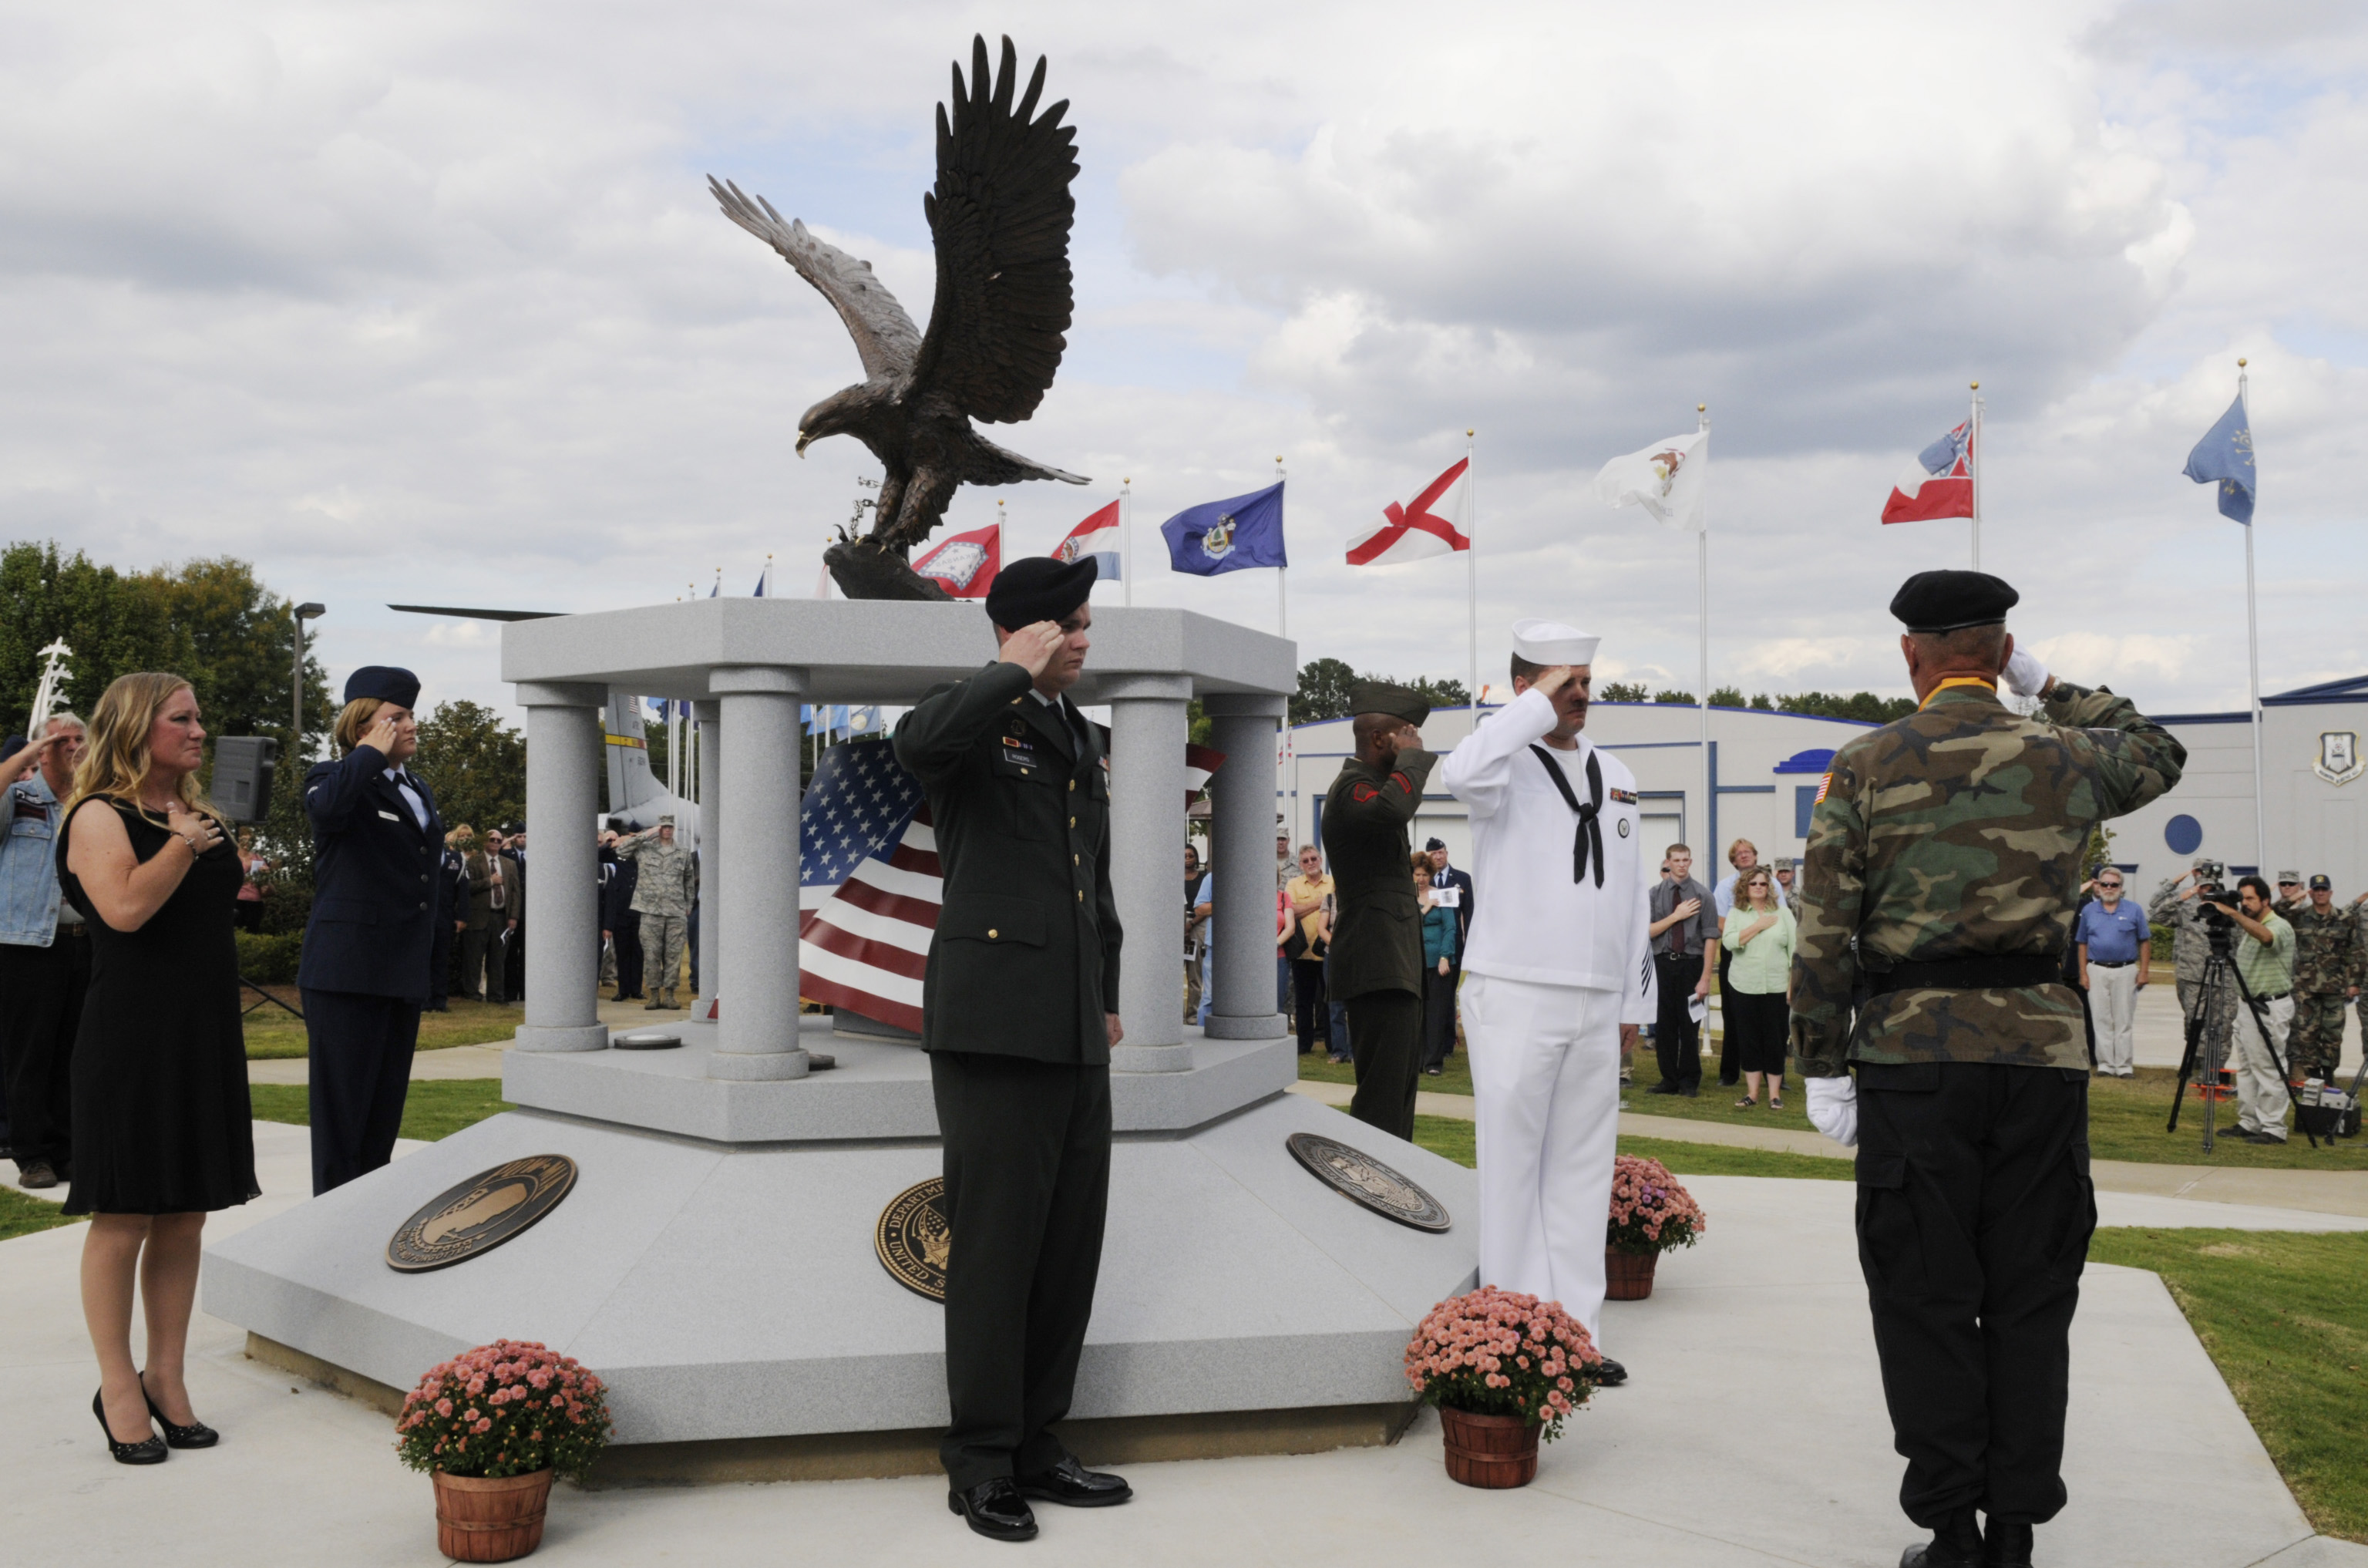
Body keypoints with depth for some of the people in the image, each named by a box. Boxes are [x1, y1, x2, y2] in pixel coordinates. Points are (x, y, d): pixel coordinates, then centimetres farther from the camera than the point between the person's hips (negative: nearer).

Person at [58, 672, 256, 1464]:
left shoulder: (200, 814, 15)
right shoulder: (100, 816, -7)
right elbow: (126, 908, -24)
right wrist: (184, 843, -21)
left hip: (205, 1038, 7)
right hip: (132, 1036, -7)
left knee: (185, 1217, 10)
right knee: (125, 1216, 1)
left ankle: (167, 1377, 19)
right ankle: (117, 1386, 12)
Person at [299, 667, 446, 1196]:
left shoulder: (418, 789, 18)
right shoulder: (335, 778, -6)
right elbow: (327, 803, -34)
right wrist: (373, 752, -19)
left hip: (404, 974, 8)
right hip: (348, 972, -8)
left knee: (386, 1111, 13)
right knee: (342, 1107, -2)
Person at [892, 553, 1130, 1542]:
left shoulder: (1085, 741, 20)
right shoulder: (974, 719, -4)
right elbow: (918, 744, -31)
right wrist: (1015, 675, -19)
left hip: (1075, 1033, 8)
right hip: (993, 1023, -7)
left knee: (1071, 1245, 10)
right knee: (996, 1245, -1)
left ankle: (1036, 1444, 21)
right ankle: (981, 1462, 10)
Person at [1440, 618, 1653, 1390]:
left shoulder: (1615, 776, 16)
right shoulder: (1510, 764, -3)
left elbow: (1634, 894, 19)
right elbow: (1464, 773, -30)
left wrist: (1632, 1003, 15)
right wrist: (1540, 703, -19)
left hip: (1596, 1007, 6)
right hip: (1515, 998, -6)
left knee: (1583, 1168, 10)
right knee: (1511, 1167, -1)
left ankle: (1576, 1332, 17)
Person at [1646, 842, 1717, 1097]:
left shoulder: (1702, 895, -3)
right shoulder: (1656, 893, 5)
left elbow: (1710, 937, -6)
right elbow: (1647, 931, 0)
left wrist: (1705, 978, -11)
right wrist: (1676, 916, -12)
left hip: (1691, 964, -2)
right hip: (1663, 963, 2)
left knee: (1689, 1025, 2)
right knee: (1664, 1024, 6)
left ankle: (1689, 1081, 14)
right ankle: (1668, 1080, 17)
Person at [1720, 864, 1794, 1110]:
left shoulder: (1783, 913, 6)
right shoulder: (1736, 913, 7)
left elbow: (1794, 948, 5)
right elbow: (1729, 941, -9)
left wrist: (1795, 980, -1)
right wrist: (1758, 926, -10)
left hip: (1776, 986, -1)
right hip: (1743, 987, 1)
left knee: (1775, 1040, 0)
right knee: (1748, 1040, 4)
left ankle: (1775, 1093, 8)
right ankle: (1752, 1092, 12)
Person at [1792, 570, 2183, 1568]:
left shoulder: (1864, 768, -1)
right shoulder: (2066, 758, 5)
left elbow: (1824, 934, -4)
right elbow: (2160, 754, 30)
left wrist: (1822, 1066, 1)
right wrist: (2050, 688, 32)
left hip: (1913, 1052, -2)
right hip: (2043, 1049, 2)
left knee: (1926, 1300, 5)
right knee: (2031, 1297, 10)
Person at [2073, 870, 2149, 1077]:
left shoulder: (2134, 911, 4)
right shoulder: (2089, 911, 8)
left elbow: (2145, 942, 5)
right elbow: (2082, 944, 9)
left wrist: (2144, 971, -2)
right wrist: (2083, 973, 2)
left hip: (2126, 970, -1)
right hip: (2097, 971, 1)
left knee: (2124, 1022, 1)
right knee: (2102, 1022, 3)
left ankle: (2124, 1066, 4)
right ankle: (2105, 1065, 7)